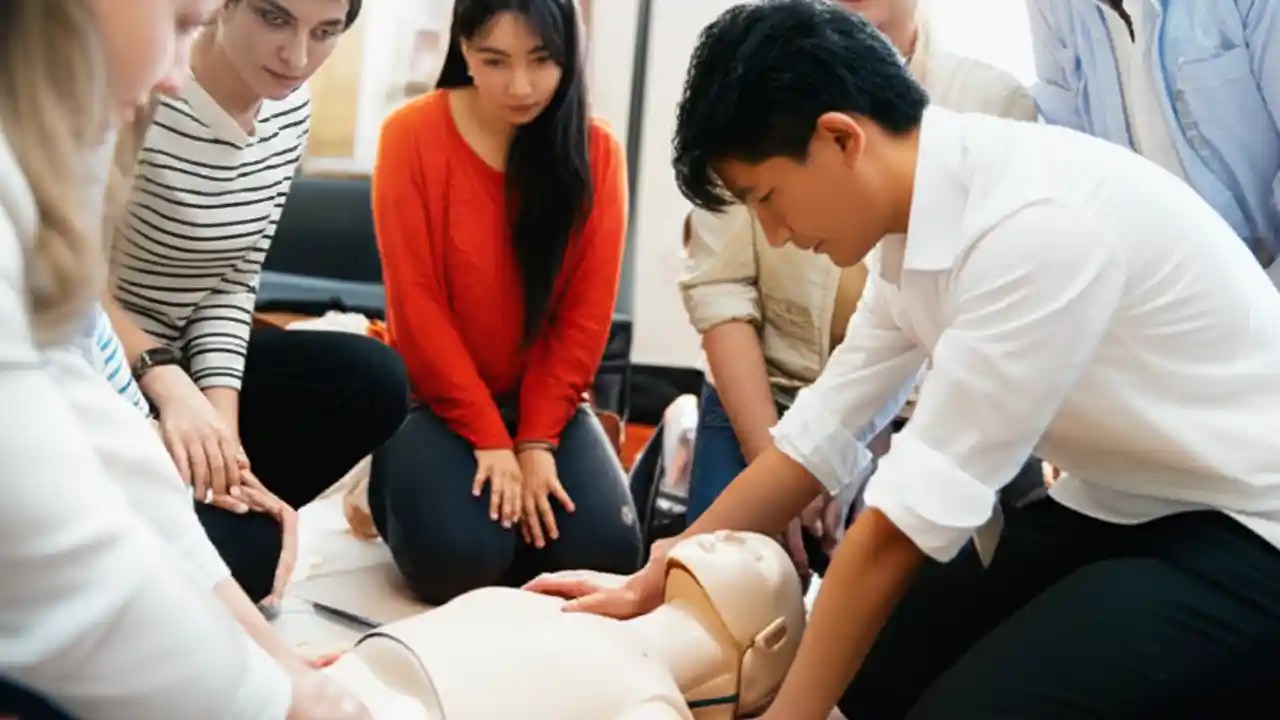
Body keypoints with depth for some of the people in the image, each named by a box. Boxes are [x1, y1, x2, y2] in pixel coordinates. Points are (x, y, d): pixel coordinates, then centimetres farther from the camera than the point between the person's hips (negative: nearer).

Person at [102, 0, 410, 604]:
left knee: (372, 380, -14)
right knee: (241, 554, -23)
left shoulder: (291, 109, -1)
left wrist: (224, 431, -15)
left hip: (181, 355, 7)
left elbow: (233, 284, -3)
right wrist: (166, 383, -31)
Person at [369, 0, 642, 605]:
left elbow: (586, 312, -5)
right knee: (457, 558, -24)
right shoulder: (412, 135, -12)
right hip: (438, 398, -2)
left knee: (605, 553, -18)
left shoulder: (597, 150, -4)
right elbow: (416, 307, -13)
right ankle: (399, 479, 10)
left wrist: (537, 440, -13)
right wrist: (488, 440, -16)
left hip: (544, 399, 2)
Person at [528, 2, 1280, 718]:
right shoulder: (918, 223, -2)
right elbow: (819, 435, 4)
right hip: (1115, 505, 8)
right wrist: (650, 585, 6)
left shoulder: (1038, 221, -29)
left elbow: (911, 516, -27)